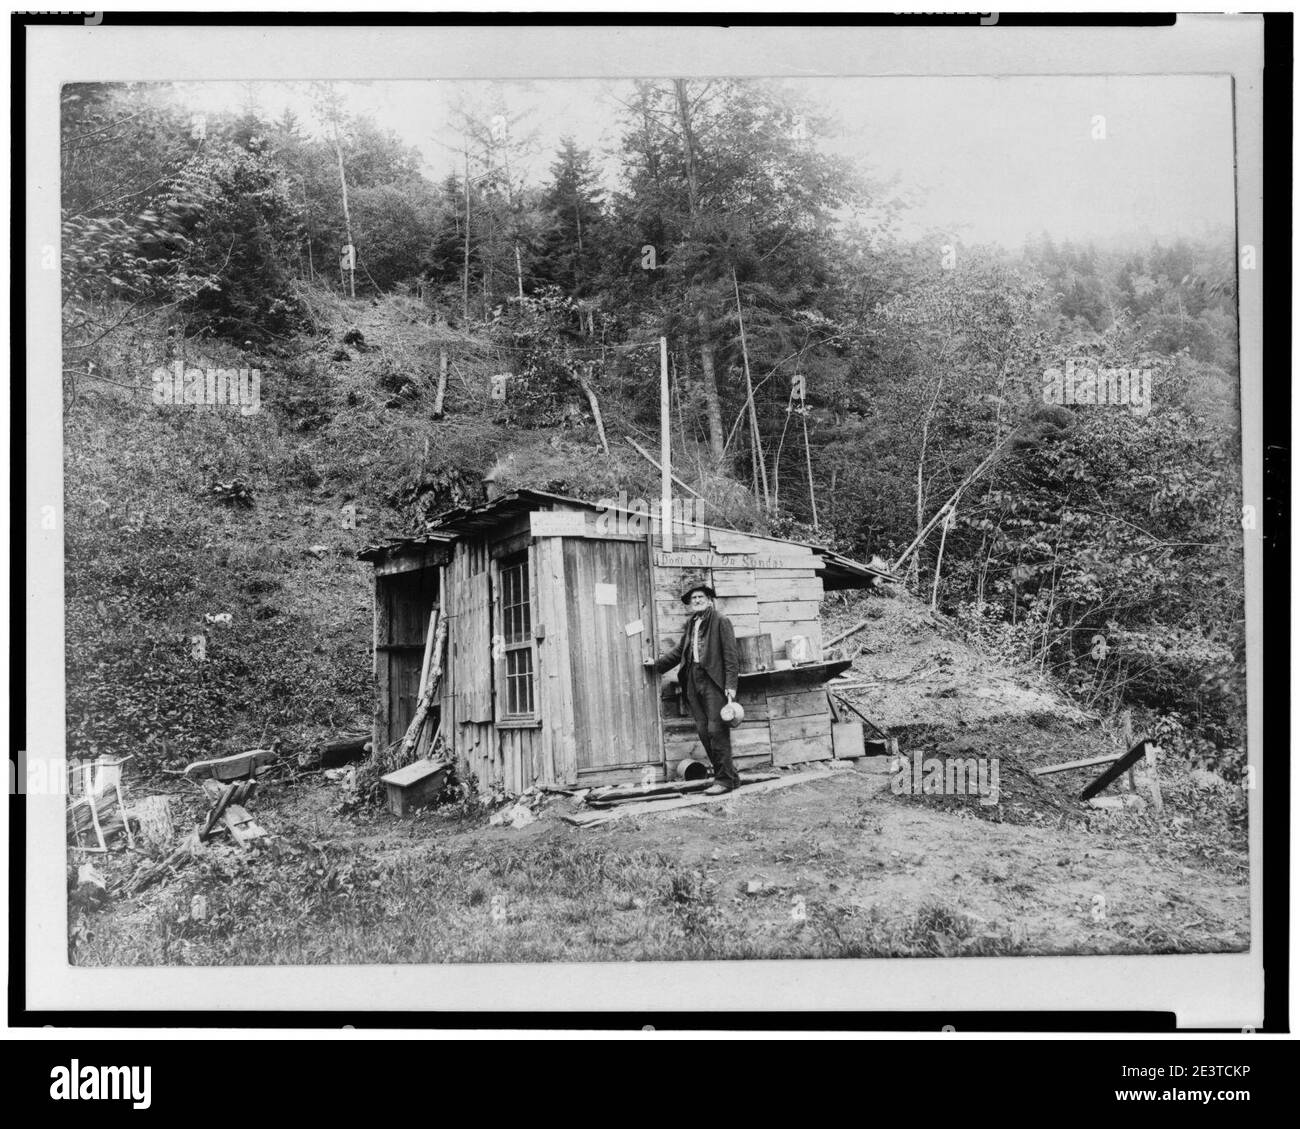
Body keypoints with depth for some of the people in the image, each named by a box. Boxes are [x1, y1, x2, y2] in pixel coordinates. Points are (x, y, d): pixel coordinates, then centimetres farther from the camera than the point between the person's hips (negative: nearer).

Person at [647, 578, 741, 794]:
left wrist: (730, 684, -14)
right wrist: (658, 663, 30)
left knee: (716, 729, -9)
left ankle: (725, 778, -2)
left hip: (713, 681, -7)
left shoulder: (721, 621, -3)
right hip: (693, 680, 7)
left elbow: (730, 655, -8)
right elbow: (680, 650, 29)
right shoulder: (691, 624, 18)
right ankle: (726, 774, 14)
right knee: (703, 730, 6)